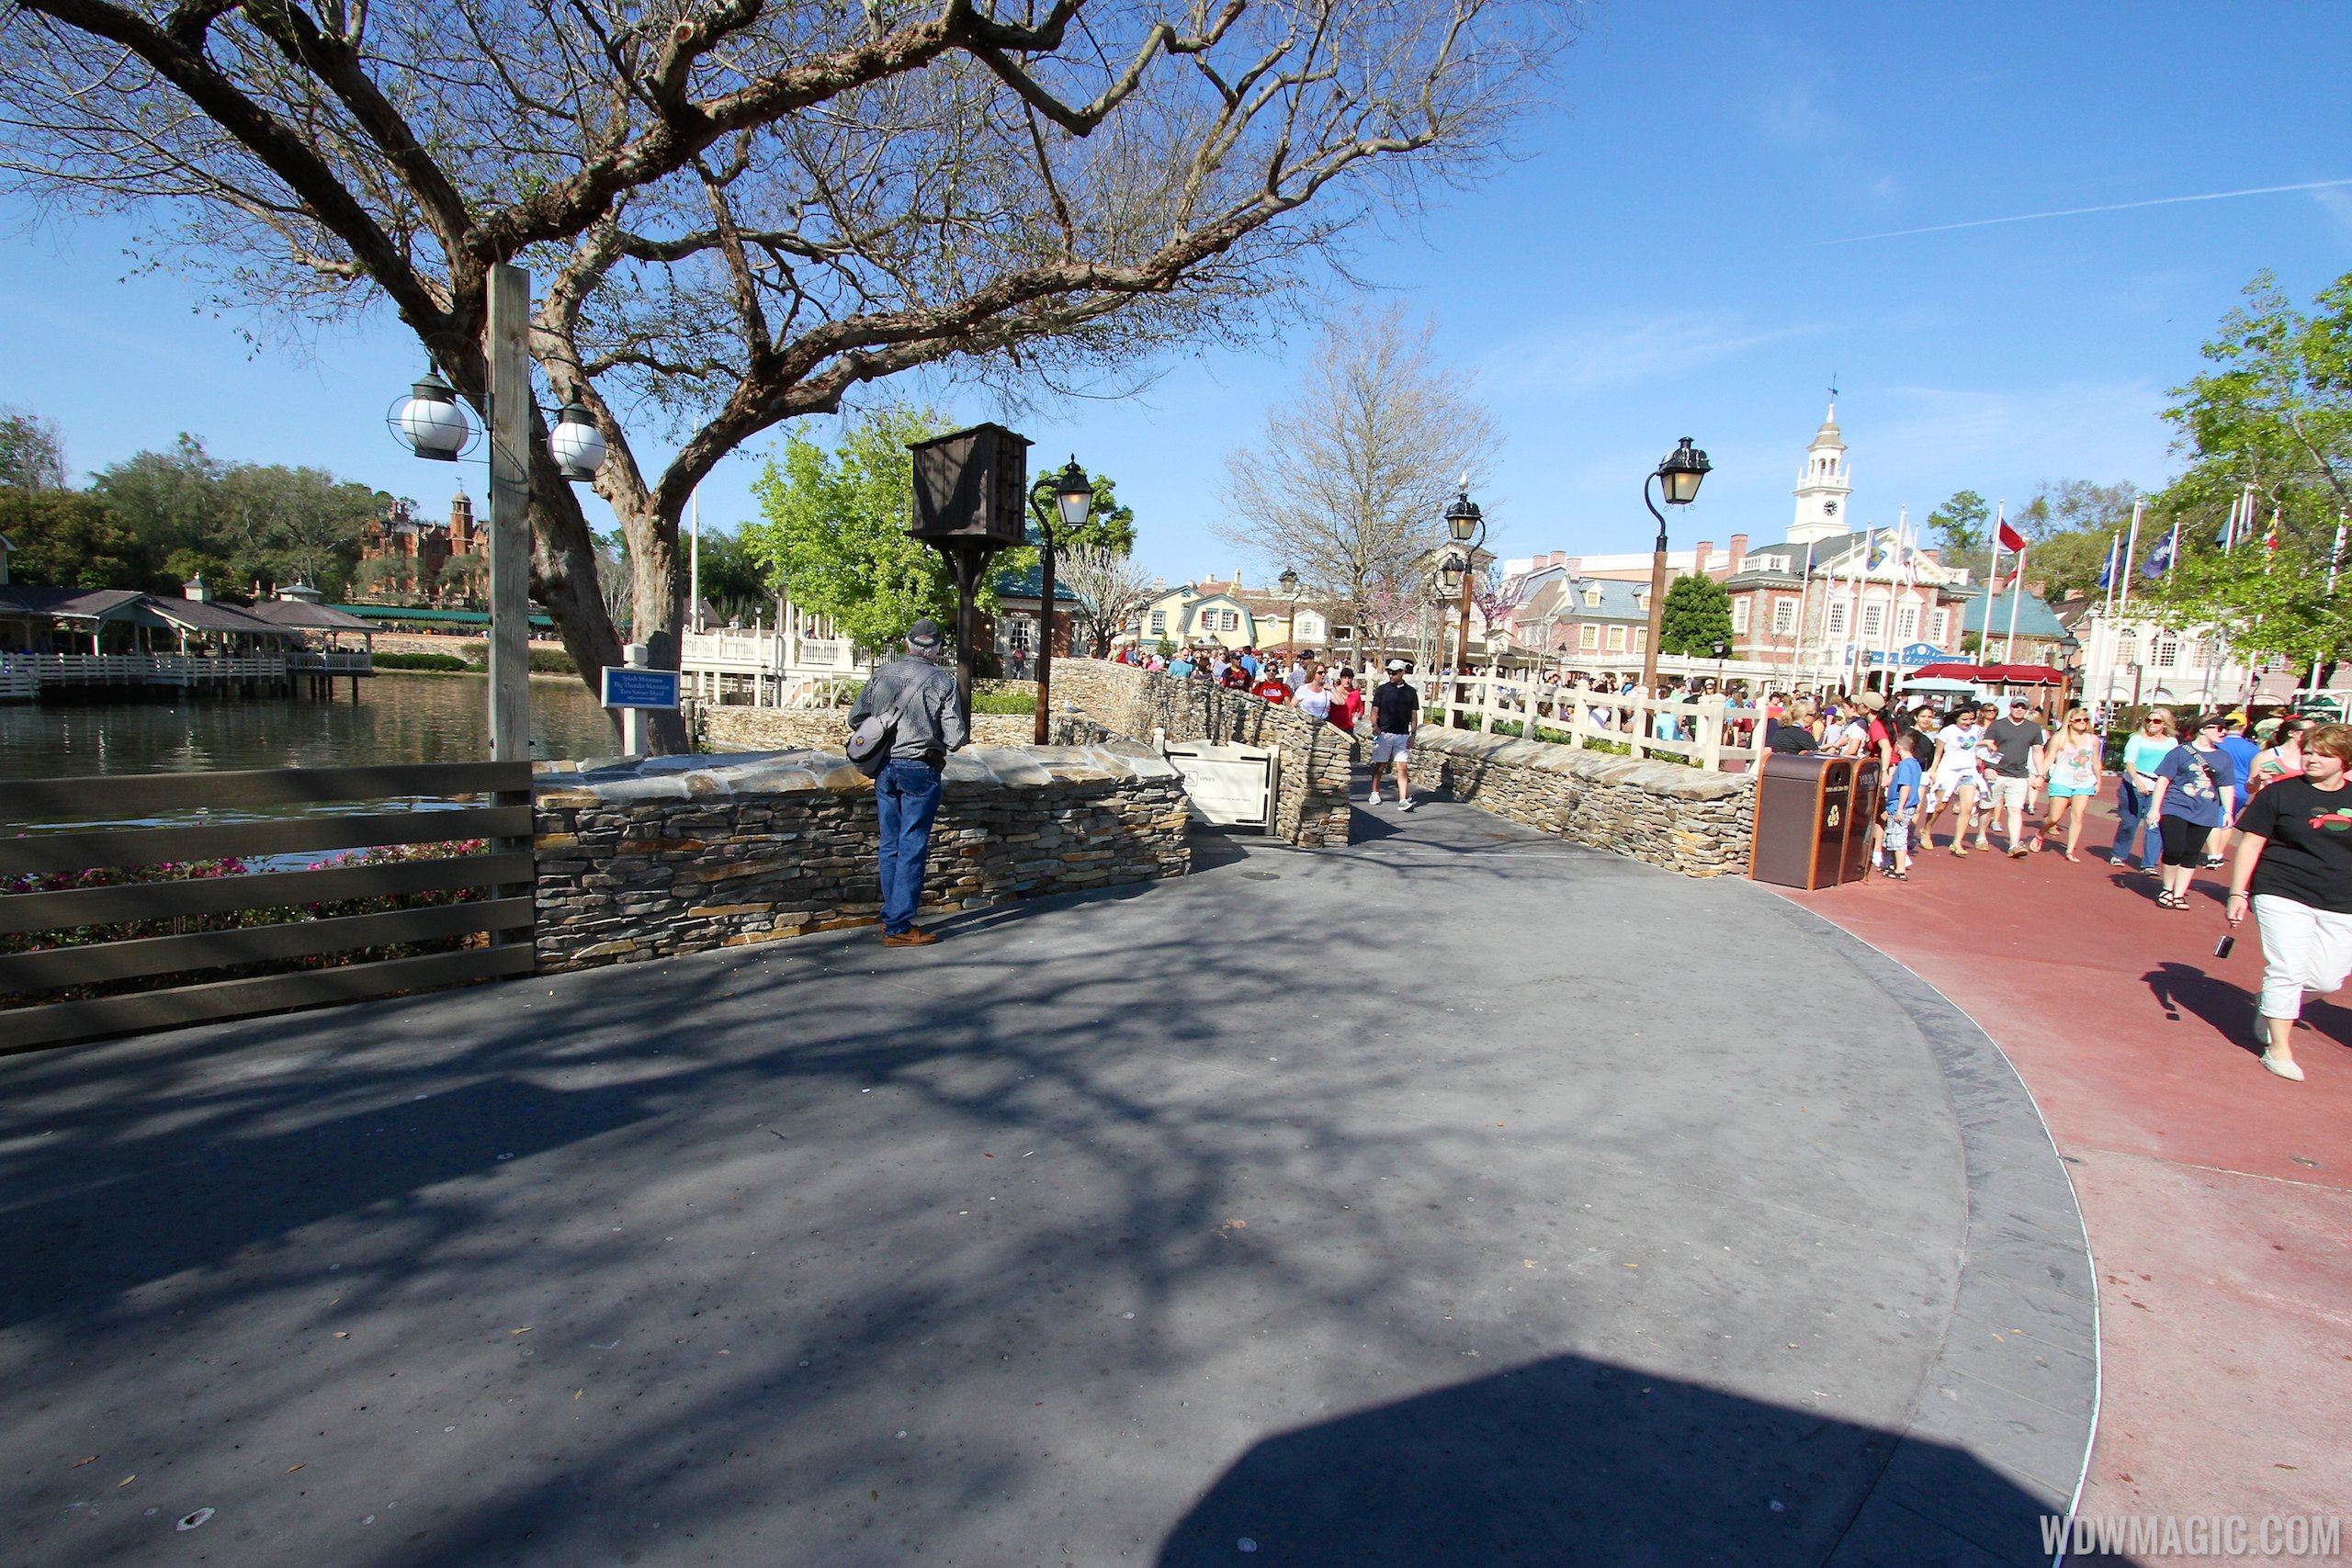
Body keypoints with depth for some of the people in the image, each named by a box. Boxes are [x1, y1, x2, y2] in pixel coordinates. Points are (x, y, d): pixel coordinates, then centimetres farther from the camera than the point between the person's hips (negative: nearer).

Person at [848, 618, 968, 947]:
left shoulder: (882, 674, 2)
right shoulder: (942, 681, -9)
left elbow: (855, 718, 7)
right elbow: (955, 738, -11)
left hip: (884, 769, 5)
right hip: (920, 771, -4)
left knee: (890, 846, 14)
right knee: (911, 849, 0)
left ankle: (891, 916, 24)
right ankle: (898, 927, 2)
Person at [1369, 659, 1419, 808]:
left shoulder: (1410, 692, 7)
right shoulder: (1382, 689, 3)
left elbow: (1413, 715, 10)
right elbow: (1375, 710, 3)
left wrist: (1413, 735, 4)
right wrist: (1375, 725, -15)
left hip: (1402, 735, 1)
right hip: (1383, 733, -1)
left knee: (1402, 767, -5)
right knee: (1379, 765, 7)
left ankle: (1403, 800, -11)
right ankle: (1375, 793, 23)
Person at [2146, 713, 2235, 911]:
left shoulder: (2223, 758, 12)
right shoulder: (2180, 752, -2)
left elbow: (2226, 787, 18)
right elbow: (2163, 780, -3)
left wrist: (2228, 812, 7)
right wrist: (2155, 809, -7)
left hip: (2204, 815, 4)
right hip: (2175, 809, -4)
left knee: (2191, 855, 4)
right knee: (2173, 851, -10)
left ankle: (2179, 894, 13)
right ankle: (2167, 890, 10)